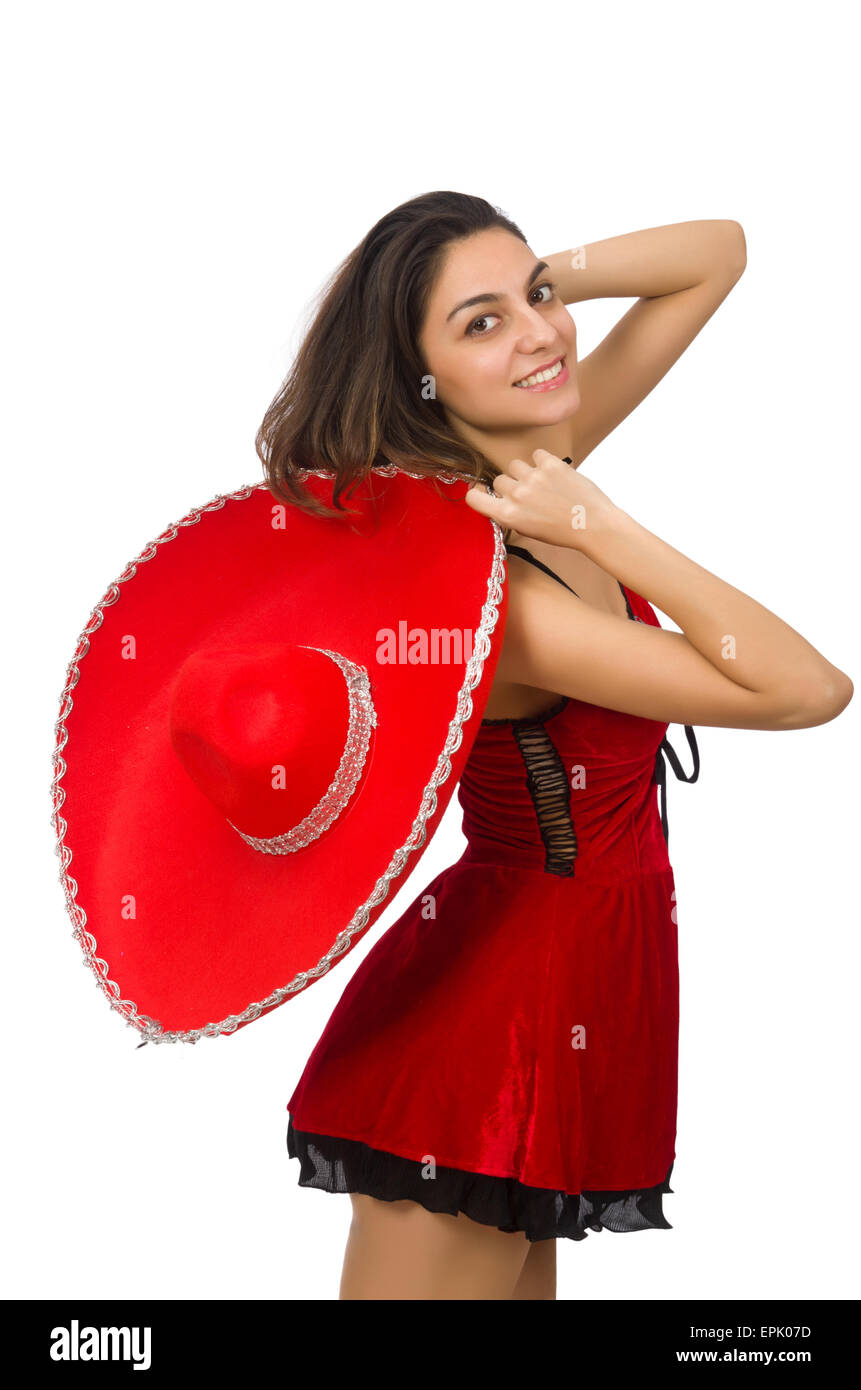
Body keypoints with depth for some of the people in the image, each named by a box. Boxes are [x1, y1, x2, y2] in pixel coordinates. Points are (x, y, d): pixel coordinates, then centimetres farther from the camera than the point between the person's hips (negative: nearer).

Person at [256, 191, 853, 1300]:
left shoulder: (545, 451, -4)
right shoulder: (483, 590, -28)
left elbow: (718, 254, 5)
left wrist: (539, 275, -10)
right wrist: (602, 530, -28)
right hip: (520, 1000, -8)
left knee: (523, 1269, 23)